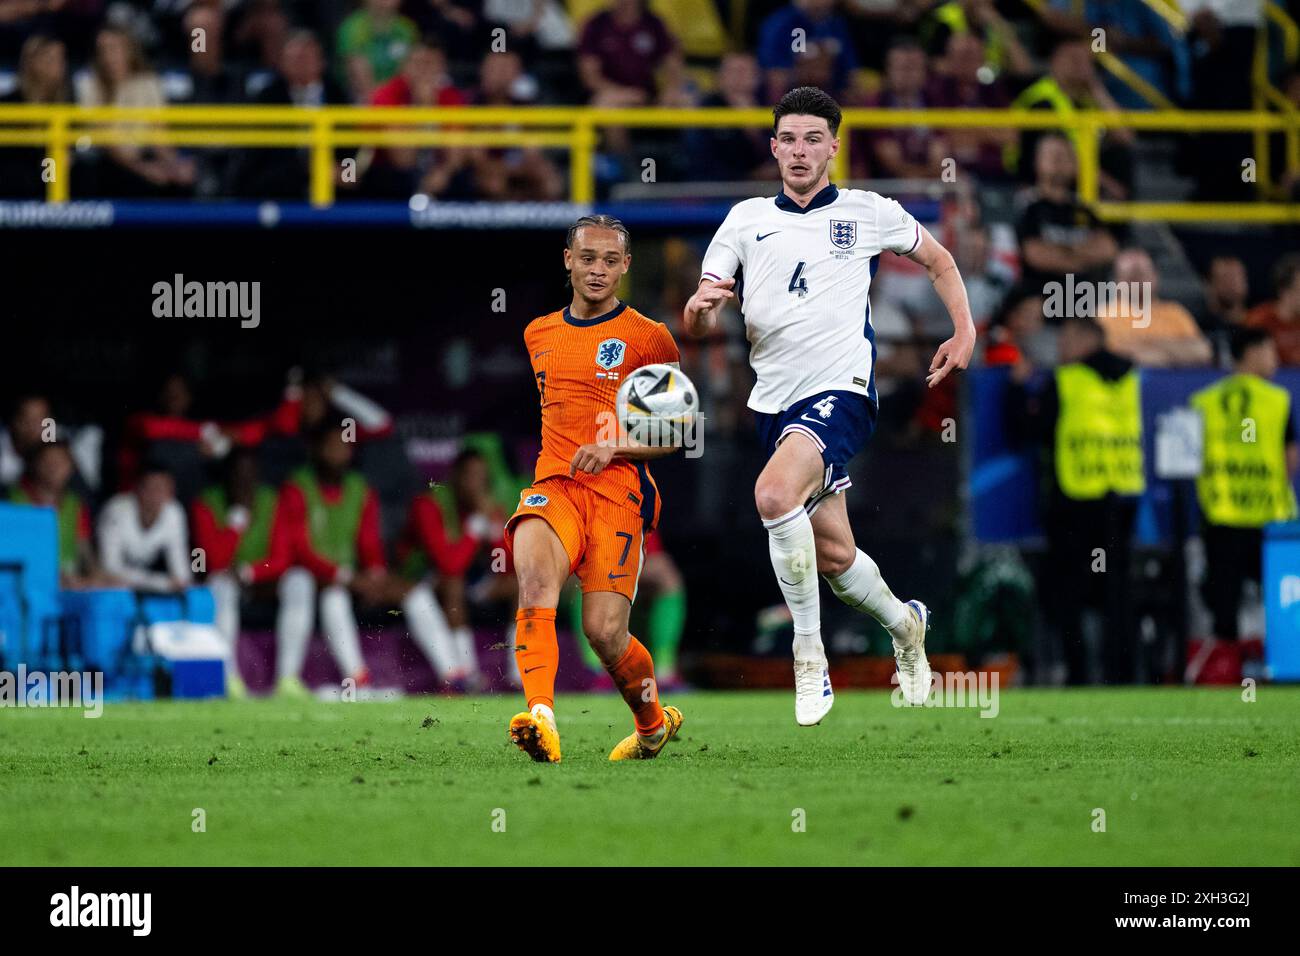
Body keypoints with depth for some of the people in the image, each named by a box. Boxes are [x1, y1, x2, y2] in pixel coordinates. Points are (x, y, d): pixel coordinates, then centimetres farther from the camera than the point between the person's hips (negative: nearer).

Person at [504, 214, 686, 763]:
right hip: (553, 487, 3)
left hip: (619, 493, -3)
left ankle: (653, 723, 21)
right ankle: (541, 721, -45)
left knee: (605, 632, -12)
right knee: (534, 576, -30)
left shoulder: (648, 338, 3)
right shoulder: (538, 335, 18)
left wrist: (614, 447, -11)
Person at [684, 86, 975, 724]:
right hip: (775, 402, 5)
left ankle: (809, 658, -21)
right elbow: (696, 325, 7)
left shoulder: (869, 213, 4)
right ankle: (904, 624, 40)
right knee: (834, 557, 7)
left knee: (775, 494, -31)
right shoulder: (746, 219, 10)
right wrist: (701, 306, -16)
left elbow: (938, 261, 21)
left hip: (840, 390, -4)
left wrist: (965, 331, 7)